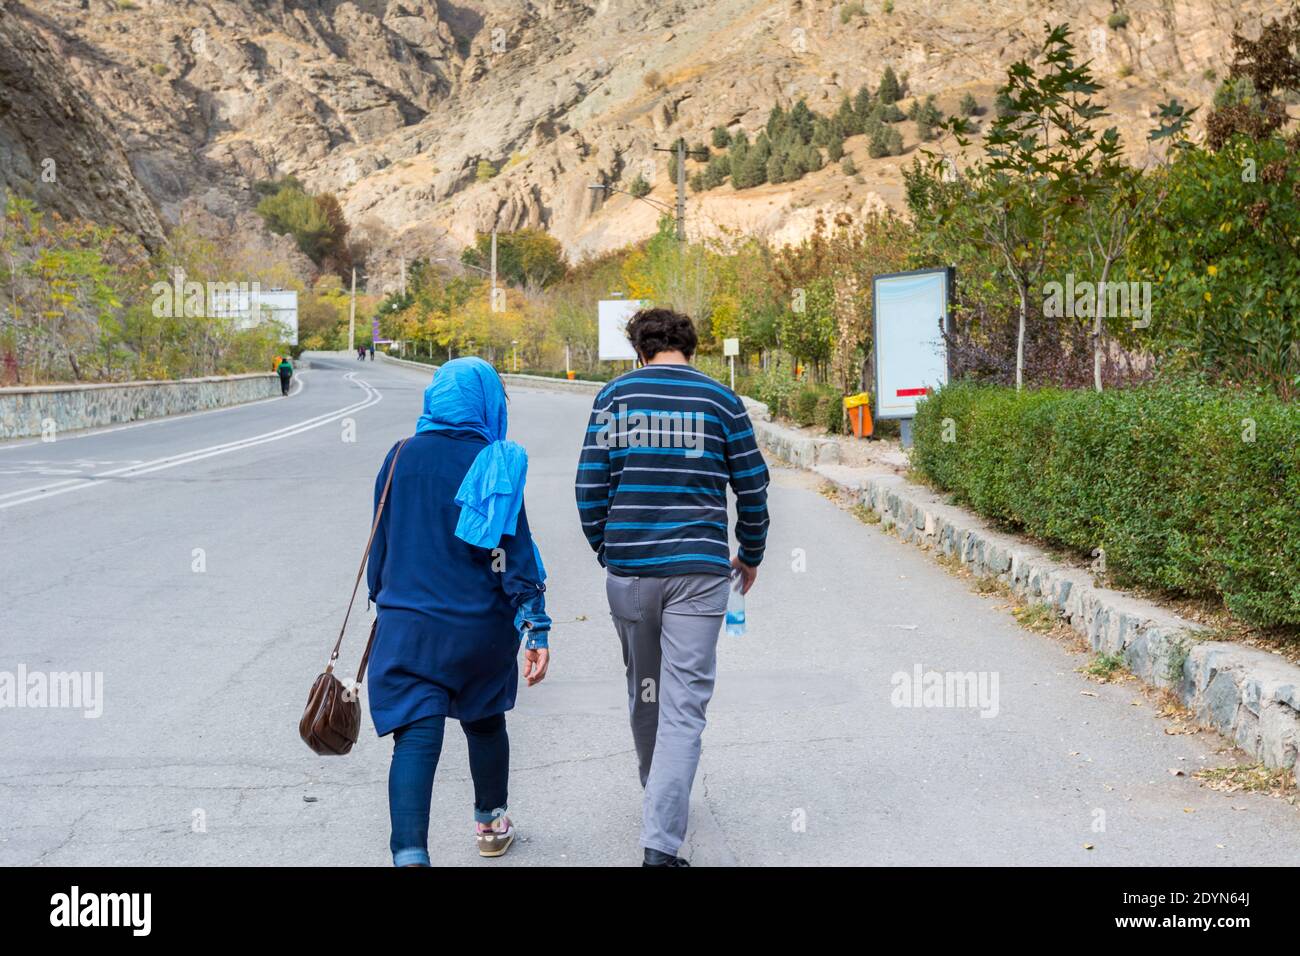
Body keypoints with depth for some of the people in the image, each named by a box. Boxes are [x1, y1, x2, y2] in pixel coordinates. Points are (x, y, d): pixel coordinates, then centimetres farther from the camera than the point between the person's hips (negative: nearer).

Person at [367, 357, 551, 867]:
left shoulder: (399, 458, 3)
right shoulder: (495, 464, -7)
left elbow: (381, 542, 12)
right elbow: (516, 552, -11)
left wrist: (384, 602, 26)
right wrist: (536, 629, -9)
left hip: (407, 624, 1)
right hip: (481, 627, -1)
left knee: (415, 738, -7)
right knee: (485, 721, 22)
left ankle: (409, 854, -25)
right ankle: (491, 823, 41)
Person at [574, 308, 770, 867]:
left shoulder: (614, 396, 3)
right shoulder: (720, 401, 2)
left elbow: (590, 487, 1)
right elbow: (752, 489, 5)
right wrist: (751, 556, 20)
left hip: (628, 568, 2)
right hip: (698, 570, -2)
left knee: (644, 690, 21)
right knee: (683, 705, -3)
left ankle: (659, 795, 41)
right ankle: (661, 843, -11)